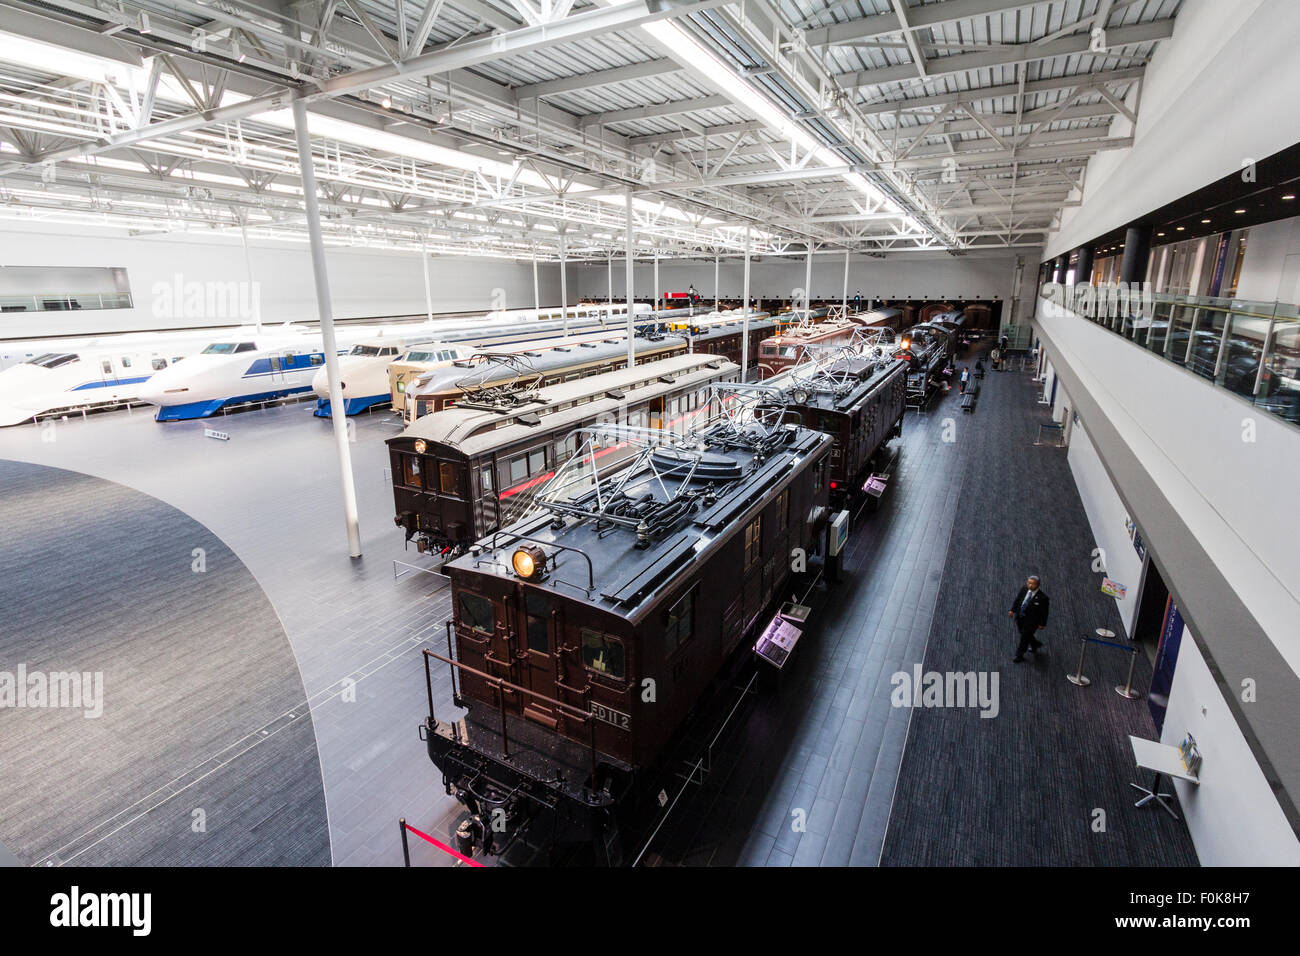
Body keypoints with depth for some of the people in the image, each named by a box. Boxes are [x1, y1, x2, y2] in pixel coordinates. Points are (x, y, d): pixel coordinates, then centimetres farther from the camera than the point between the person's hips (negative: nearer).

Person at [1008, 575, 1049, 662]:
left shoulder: (1042, 598, -26)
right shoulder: (1024, 589, -13)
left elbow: (1044, 612, -14)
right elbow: (1017, 599, 3)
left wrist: (1042, 624, -7)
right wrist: (1012, 610, -2)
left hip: (1031, 621, -5)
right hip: (1020, 617, 5)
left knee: (1024, 638, 8)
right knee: (1023, 633, 26)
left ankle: (1019, 656, 30)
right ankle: (1035, 644, 56)